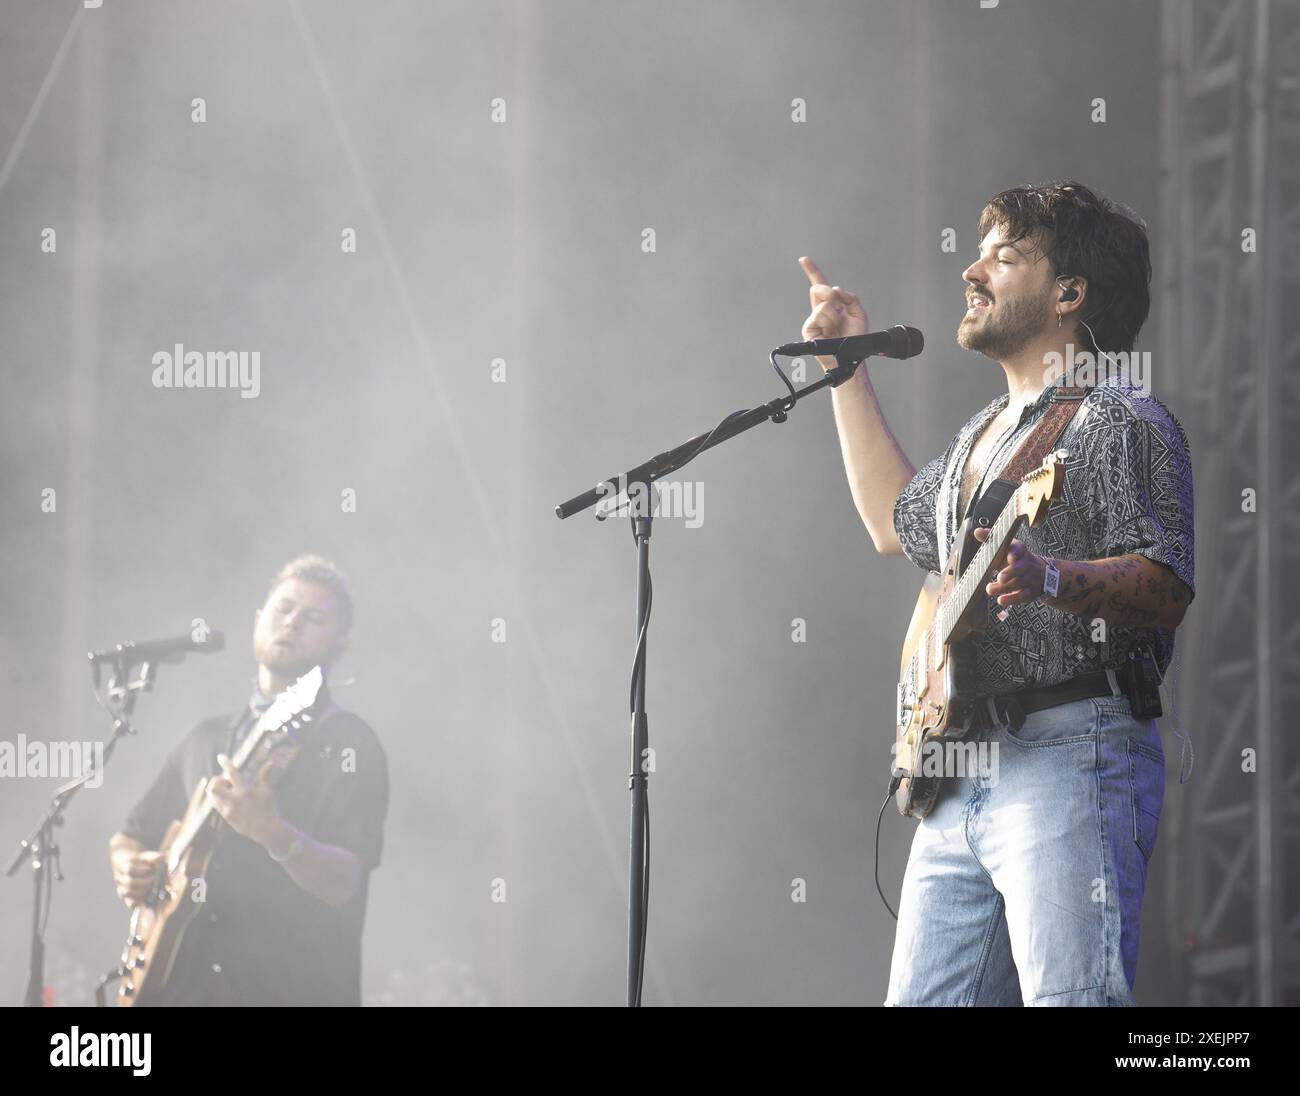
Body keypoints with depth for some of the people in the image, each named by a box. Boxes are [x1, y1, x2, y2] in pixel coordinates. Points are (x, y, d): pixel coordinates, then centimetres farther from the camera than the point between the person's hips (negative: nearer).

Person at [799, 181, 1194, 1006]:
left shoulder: (1121, 420, -4)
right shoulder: (986, 435, 25)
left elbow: (1168, 587, -15)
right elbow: (900, 523, 42)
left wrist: (1052, 579, -33)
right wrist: (850, 375, 40)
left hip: (1069, 758, -9)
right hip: (963, 778, 9)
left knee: (1072, 1000, -16)